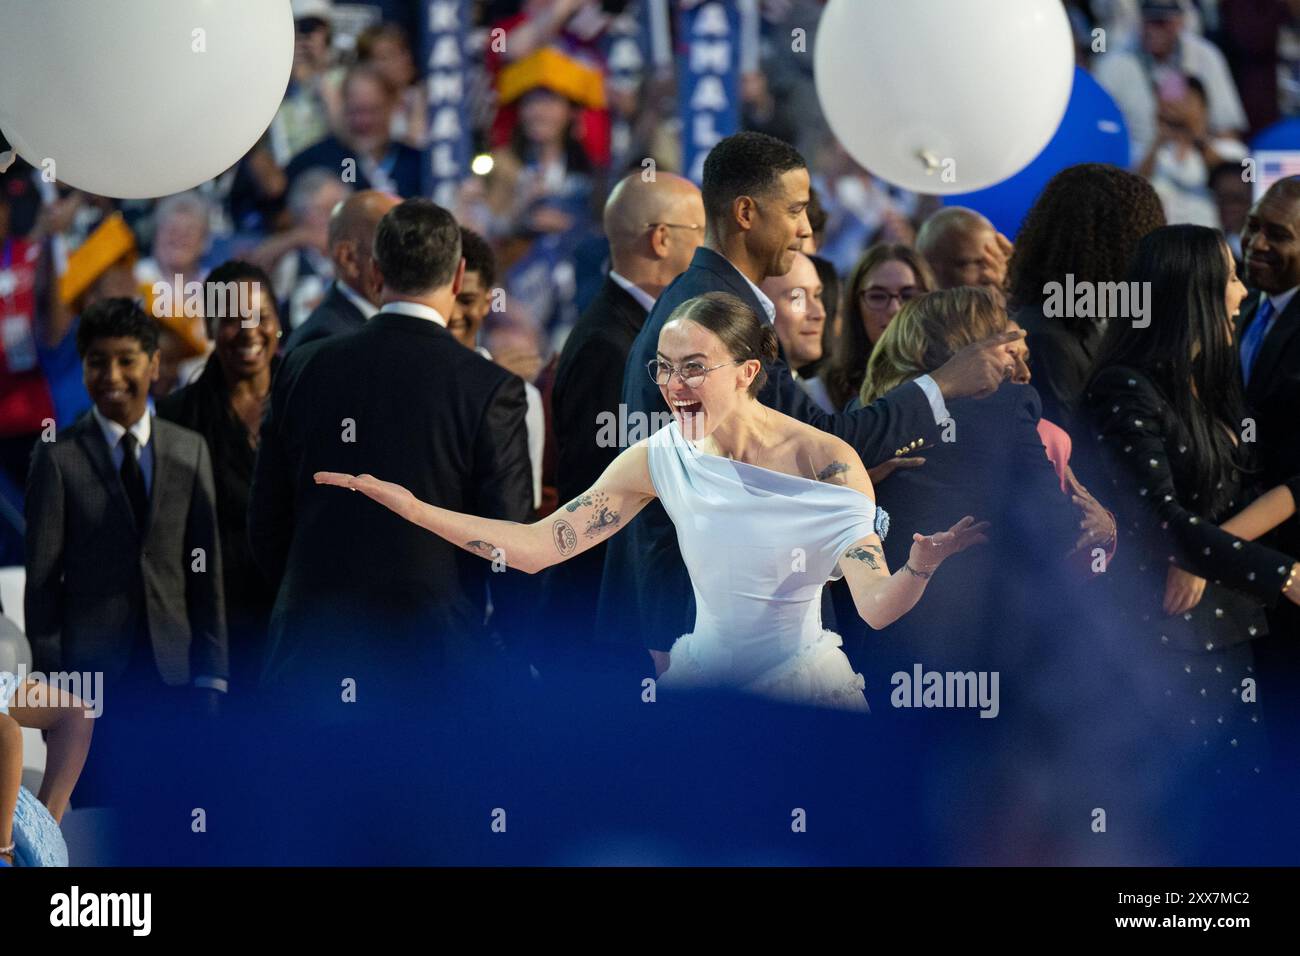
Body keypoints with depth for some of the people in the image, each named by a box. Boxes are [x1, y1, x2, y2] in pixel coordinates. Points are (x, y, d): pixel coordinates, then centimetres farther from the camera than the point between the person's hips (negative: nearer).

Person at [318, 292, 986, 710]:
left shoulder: (824, 462, -17)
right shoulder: (660, 459, -7)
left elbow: (876, 608, -23)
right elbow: (537, 547, -8)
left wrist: (922, 565, -47)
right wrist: (409, 507, -17)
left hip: (801, 679, -3)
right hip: (704, 673, 3)